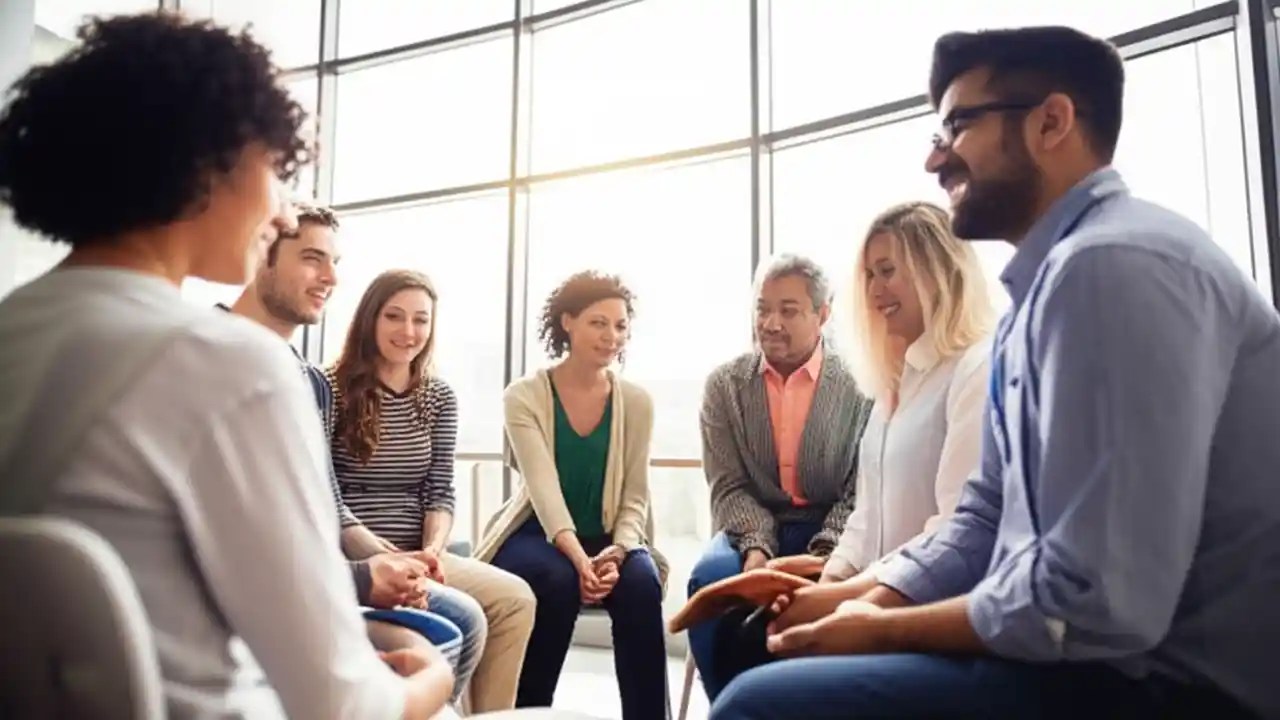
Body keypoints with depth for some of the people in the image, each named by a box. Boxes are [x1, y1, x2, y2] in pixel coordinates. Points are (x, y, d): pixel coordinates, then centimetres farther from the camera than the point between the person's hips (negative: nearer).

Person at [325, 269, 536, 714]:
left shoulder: (440, 398, 10)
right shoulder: (333, 390, -4)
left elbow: (440, 491, 6)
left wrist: (433, 549, -13)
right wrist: (375, 552, -20)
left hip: (418, 554, 5)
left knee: (514, 598, -18)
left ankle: (488, 714, -3)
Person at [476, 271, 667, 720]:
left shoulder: (636, 402, -1)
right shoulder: (524, 397, -9)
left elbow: (635, 497, -3)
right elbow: (544, 489, -20)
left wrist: (617, 552, -22)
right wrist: (578, 557, -34)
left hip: (609, 538, 2)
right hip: (537, 536, -2)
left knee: (640, 584, -29)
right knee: (558, 582, -33)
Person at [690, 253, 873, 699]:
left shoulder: (859, 387, -2)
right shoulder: (724, 384, 3)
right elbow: (728, 487, -2)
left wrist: (823, 555, -22)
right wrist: (755, 547, -20)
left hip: (829, 536, -1)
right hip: (754, 530, 2)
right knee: (710, 579, -30)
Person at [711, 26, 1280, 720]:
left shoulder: (1114, 266, -20)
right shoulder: (1047, 287, 13)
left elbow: (1095, 603, -27)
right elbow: (989, 516, 12)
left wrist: (882, 630, -12)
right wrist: (863, 601, -2)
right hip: (1104, 655, 9)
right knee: (777, 644, 12)